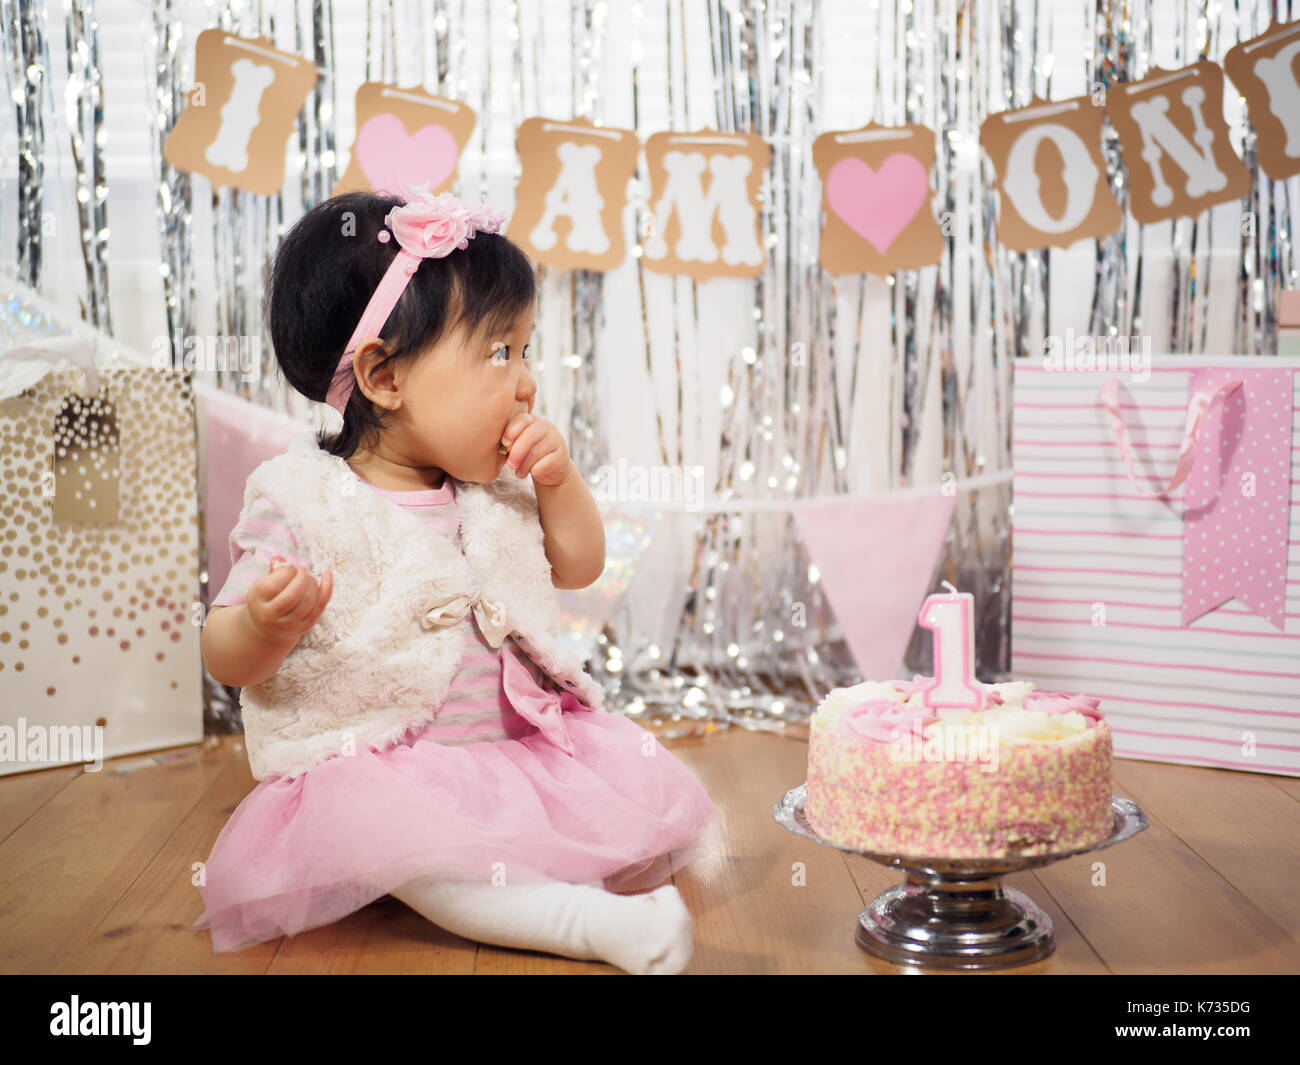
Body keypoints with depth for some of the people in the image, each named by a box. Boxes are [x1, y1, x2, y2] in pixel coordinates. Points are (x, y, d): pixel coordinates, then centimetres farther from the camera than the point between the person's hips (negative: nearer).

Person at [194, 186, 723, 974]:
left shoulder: (496, 488, 6)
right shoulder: (301, 502, -11)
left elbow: (578, 566, 18)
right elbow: (227, 657, -8)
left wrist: (559, 479, -1)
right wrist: (269, 625, -33)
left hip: (517, 740, 6)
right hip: (376, 767, -6)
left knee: (648, 792, -8)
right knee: (404, 837, -37)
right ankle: (592, 921, -34)